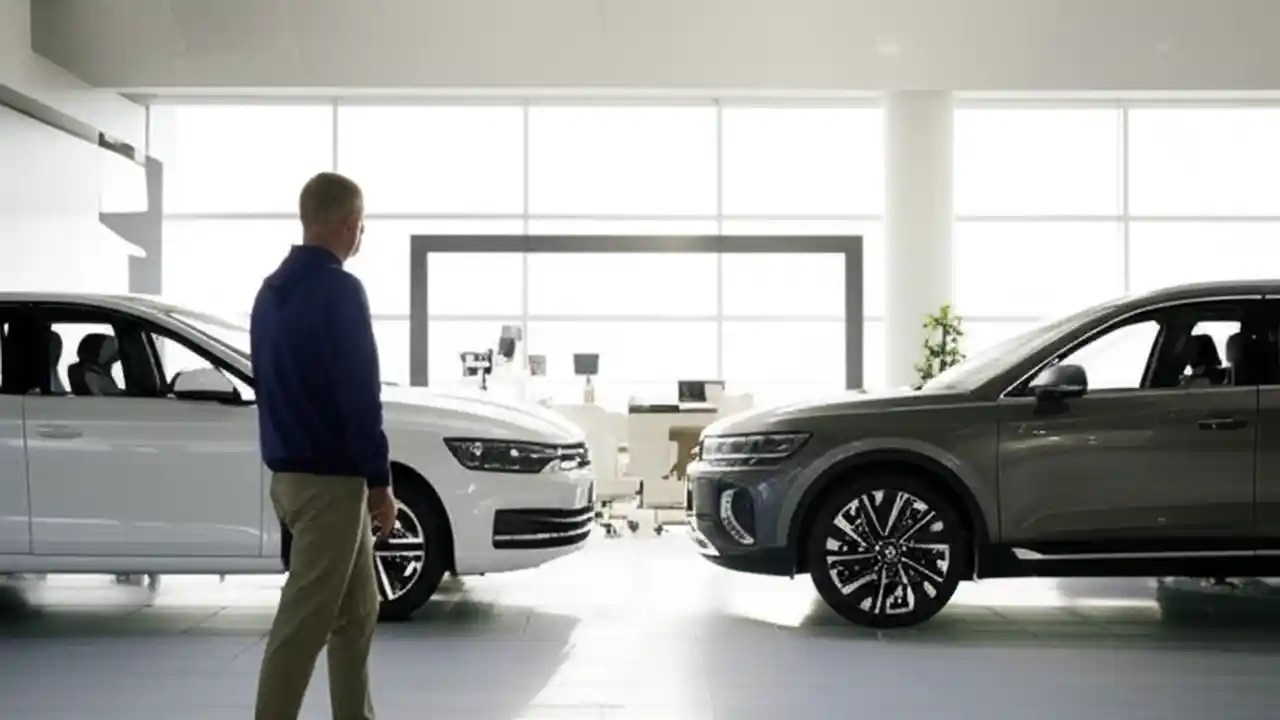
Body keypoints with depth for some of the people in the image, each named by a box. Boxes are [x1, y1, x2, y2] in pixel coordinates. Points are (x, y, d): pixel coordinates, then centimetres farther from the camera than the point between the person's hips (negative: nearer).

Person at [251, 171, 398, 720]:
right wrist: (380, 482, -12)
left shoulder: (272, 290, 14)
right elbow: (359, 396, -19)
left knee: (355, 612, 17)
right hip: (328, 478, -9)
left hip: (290, 472, 9)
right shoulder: (338, 290, -15)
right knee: (305, 622, -4)